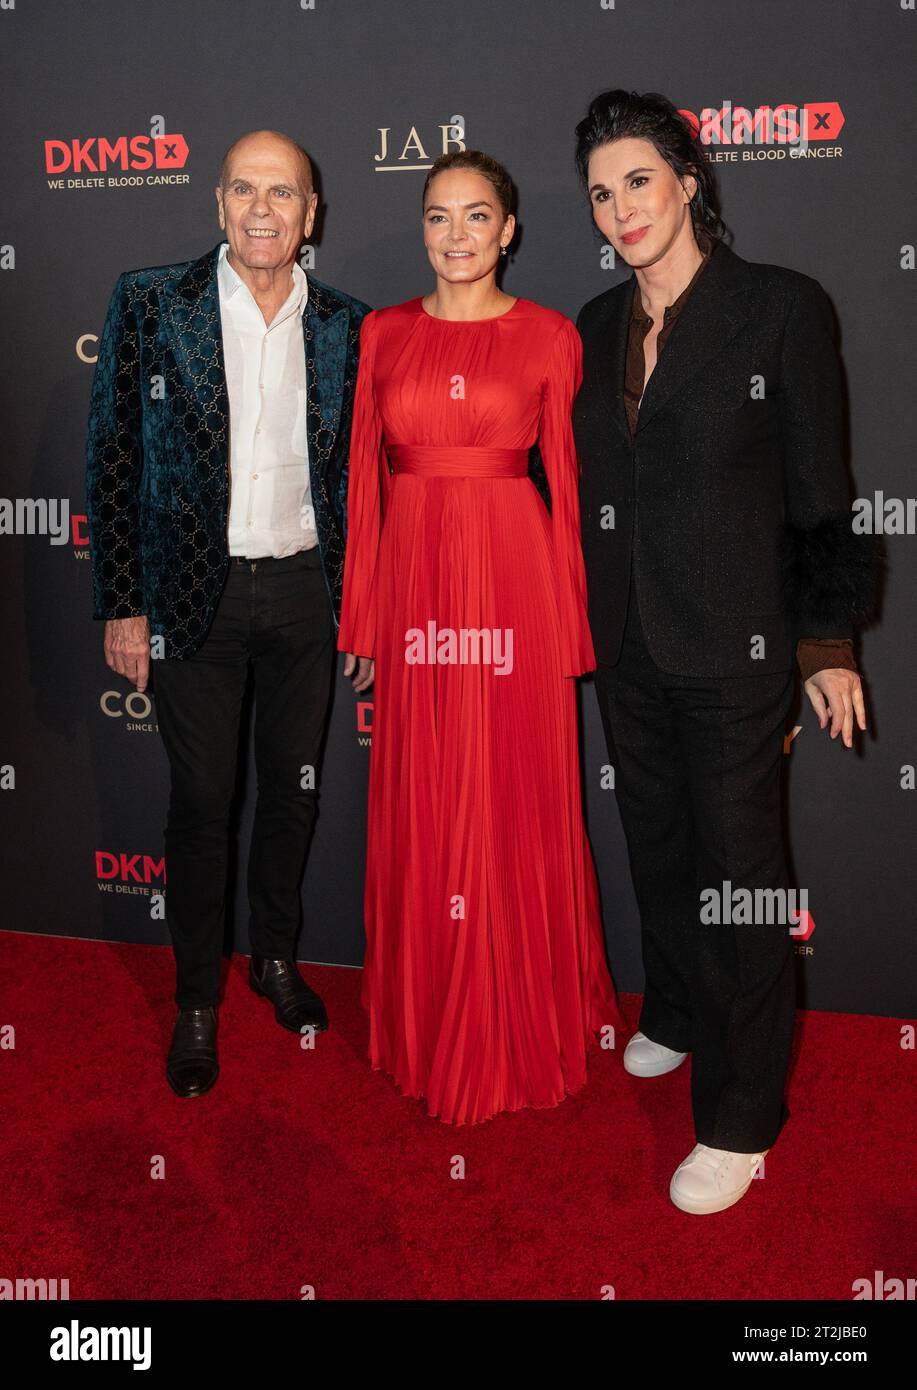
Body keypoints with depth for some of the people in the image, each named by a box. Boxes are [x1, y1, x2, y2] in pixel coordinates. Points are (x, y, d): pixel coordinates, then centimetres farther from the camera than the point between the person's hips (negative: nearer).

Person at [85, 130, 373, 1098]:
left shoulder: (345, 325, 3)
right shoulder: (150, 302, -4)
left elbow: (358, 471, 9)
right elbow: (111, 460, -4)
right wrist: (122, 607, -7)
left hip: (305, 591, 3)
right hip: (195, 592, -2)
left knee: (294, 789, 14)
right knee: (201, 803, 5)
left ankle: (276, 956, 37)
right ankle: (196, 1000, 23)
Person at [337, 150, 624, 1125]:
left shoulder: (549, 337, 2)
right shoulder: (383, 333, 9)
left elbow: (566, 478, 1)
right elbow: (365, 474, 8)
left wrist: (571, 618, -3)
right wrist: (360, 608, 4)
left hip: (513, 572, -2)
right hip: (414, 575, 3)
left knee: (520, 800, 5)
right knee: (419, 804, 9)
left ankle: (524, 1020, 24)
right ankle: (428, 1024, 27)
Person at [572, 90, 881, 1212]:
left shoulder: (780, 307, -8)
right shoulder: (598, 325, 8)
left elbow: (820, 487, -8)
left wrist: (828, 643, -8)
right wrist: (583, 615, 12)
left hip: (735, 642, -5)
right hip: (627, 638, 6)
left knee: (739, 863, 2)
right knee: (656, 841, 18)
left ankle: (740, 1117, 15)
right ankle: (674, 1018, 41)